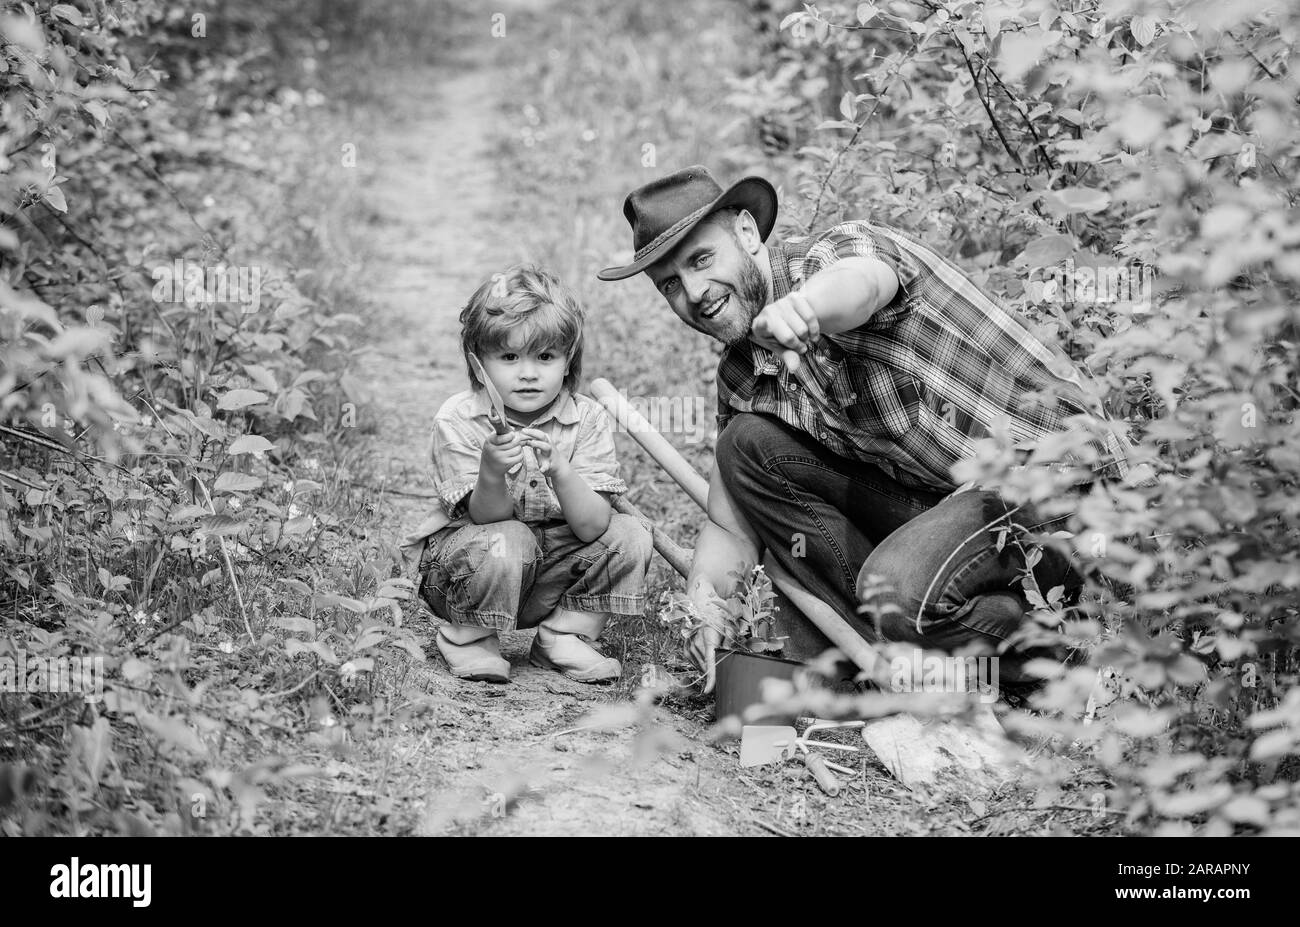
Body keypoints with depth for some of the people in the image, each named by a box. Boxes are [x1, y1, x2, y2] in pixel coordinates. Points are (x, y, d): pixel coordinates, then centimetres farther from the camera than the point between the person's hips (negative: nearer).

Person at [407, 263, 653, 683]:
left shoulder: (587, 419, -10)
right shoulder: (456, 420, -16)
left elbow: (591, 527, -20)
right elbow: (488, 519, -21)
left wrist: (560, 471, -38)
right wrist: (491, 474, -41)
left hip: (550, 573, 4)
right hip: (463, 566, -3)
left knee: (629, 535, -14)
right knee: (506, 541, -34)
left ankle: (564, 637, 2)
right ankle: (469, 638, -7)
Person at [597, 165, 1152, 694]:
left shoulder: (844, 249, -14)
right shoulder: (743, 376, 8)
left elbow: (856, 284, -41)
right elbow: (730, 524, 9)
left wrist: (798, 306, -65)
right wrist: (703, 599, -14)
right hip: (939, 496, 8)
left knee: (897, 588, -33)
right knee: (750, 444, -3)